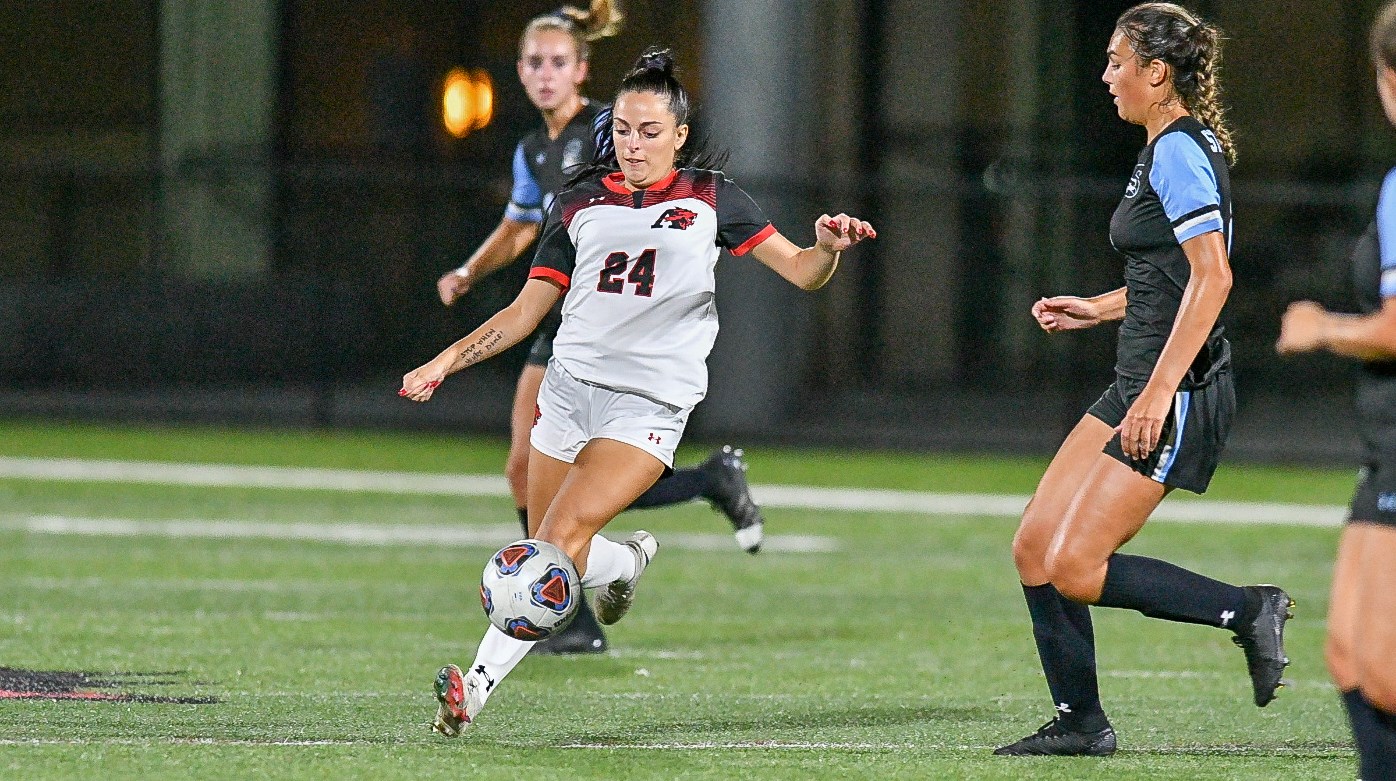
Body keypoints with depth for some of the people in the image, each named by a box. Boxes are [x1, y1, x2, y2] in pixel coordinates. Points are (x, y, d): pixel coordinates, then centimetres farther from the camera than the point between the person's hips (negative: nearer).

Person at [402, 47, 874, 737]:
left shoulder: (709, 197, 7)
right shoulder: (580, 203, 13)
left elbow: (800, 271, 6)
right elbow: (526, 310, 16)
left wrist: (826, 247, -18)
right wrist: (445, 361, 6)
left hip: (651, 400, -4)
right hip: (569, 386, 5)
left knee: (564, 533, -21)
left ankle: (479, 683, -27)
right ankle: (628, 561, 42)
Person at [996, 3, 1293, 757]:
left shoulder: (1178, 152, -15)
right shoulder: (1165, 150, 16)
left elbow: (1212, 276, -23)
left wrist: (1160, 390, -26)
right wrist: (1097, 309, 21)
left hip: (1180, 391, -10)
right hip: (1138, 384, 10)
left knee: (1074, 569, -12)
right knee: (1034, 548, 6)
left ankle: (1247, 612, -4)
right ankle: (1079, 722, 13)